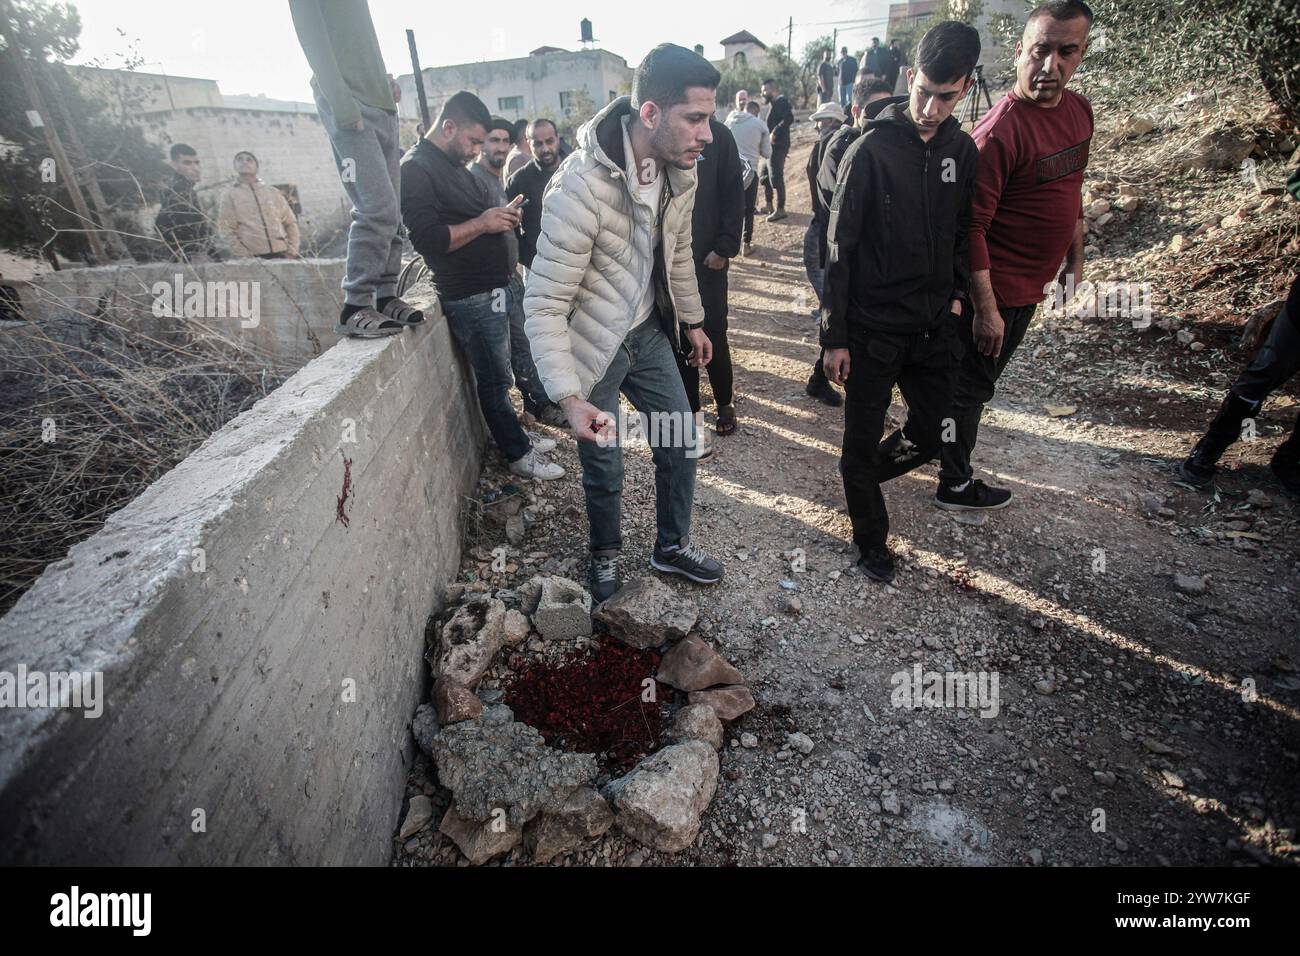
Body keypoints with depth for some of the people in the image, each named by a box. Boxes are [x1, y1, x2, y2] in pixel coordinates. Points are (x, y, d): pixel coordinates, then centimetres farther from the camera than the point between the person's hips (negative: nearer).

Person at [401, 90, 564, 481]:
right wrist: (481, 223, -20)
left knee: (497, 374, 18)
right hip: (472, 297, -9)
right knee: (494, 380, 0)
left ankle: (516, 434, 32)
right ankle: (519, 454, 11)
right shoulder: (416, 169, -12)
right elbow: (426, 238, -22)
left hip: (496, 288, 9)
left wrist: (501, 215, 12)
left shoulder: (456, 166, 18)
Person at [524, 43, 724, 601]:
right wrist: (569, 398, -33)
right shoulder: (581, 186, -27)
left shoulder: (680, 170, -5)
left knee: (681, 440, 12)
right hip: (593, 346, -6)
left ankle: (672, 547, 34)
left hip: (647, 332, 7)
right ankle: (605, 555, 36)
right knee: (603, 468, 6)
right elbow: (545, 304, -26)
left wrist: (692, 321, 22)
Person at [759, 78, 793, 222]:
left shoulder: (781, 102, -11)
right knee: (764, 176, 17)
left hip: (777, 147, -11)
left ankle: (780, 210, -4)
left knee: (776, 178, -9)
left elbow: (789, 119, -27)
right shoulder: (775, 104, 18)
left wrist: (775, 133, -28)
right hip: (772, 147, 11)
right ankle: (769, 206, 25)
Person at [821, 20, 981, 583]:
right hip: (873, 330, -5)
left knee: (929, 435, 13)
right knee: (863, 442, 5)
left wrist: (956, 295, 4)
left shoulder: (962, 150, 6)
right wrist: (835, 337, -12)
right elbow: (840, 249, -10)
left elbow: (962, 233, 17)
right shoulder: (872, 149, -10)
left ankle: (861, 474, 41)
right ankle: (871, 541, 25)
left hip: (934, 327, 5)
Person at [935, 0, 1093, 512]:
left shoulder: (1078, 110, 6)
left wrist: (1075, 256, 22)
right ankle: (956, 485, 22)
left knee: (973, 382, 21)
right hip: (996, 292, -8)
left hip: (1030, 285, 8)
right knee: (971, 387, 6)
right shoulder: (1001, 130, -21)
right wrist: (985, 309, -24)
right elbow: (970, 227, -23)